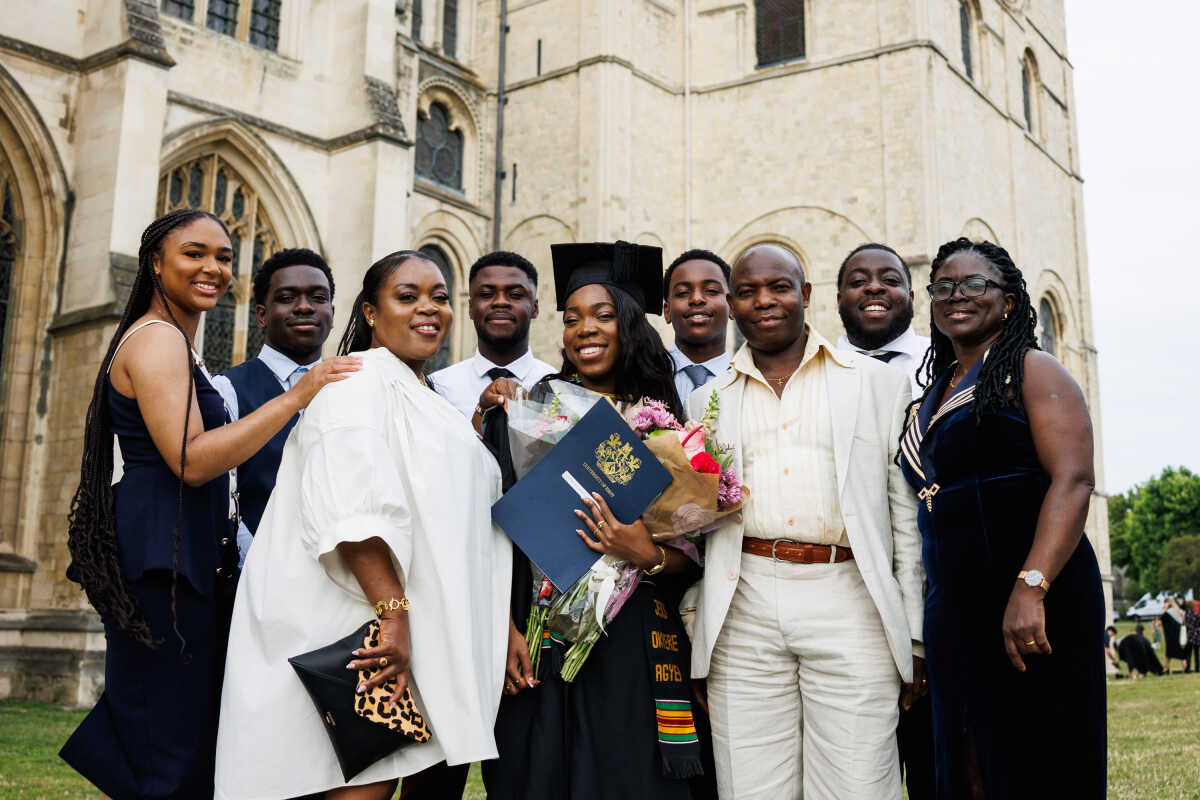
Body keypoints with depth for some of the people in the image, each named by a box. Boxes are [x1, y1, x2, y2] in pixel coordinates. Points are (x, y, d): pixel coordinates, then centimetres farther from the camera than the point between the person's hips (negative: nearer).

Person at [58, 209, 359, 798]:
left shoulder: (173, 343, 21)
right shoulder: (158, 337, -11)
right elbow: (191, 461, -22)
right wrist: (297, 397, -22)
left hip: (185, 559, 10)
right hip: (164, 561, -10)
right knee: (170, 753, -6)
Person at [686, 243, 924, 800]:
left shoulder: (879, 383, 12)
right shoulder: (708, 401, 17)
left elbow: (908, 517, 9)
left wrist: (916, 635, 3)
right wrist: (697, 633, 10)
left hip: (850, 604, -1)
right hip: (743, 612, 2)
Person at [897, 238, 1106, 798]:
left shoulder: (1031, 371, -2)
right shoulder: (935, 393, 18)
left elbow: (1072, 481, -14)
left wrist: (1031, 588, -26)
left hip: (1032, 603, -7)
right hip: (951, 611, 7)